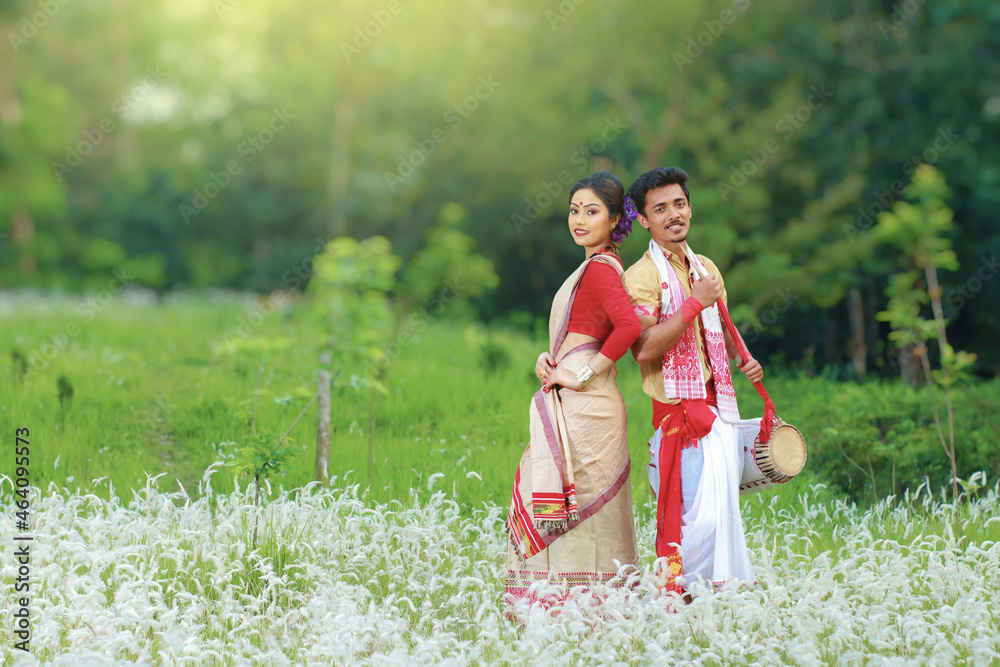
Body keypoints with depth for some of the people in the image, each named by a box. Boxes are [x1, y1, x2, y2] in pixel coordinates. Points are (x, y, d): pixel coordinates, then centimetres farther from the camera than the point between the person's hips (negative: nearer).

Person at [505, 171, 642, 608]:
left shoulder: (599, 267, -12)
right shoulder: (602, 265, 18)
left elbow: (629, 327, -28)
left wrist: (581, 375, -20)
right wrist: (548, 359, 5)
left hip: (582, 408, -10)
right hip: (573, 407, 10)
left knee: (571, 514, -8)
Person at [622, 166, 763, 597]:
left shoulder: (706, 268, 16)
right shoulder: (642, 276, -7)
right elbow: (644, 349, -20)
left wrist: (744, 360, 13)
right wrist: (694, 303, -20)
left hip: (719, 406, 7)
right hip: (681, 409, -7)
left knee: (723, 510, 7)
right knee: (701, 514, -13)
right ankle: (675, 594, -3)